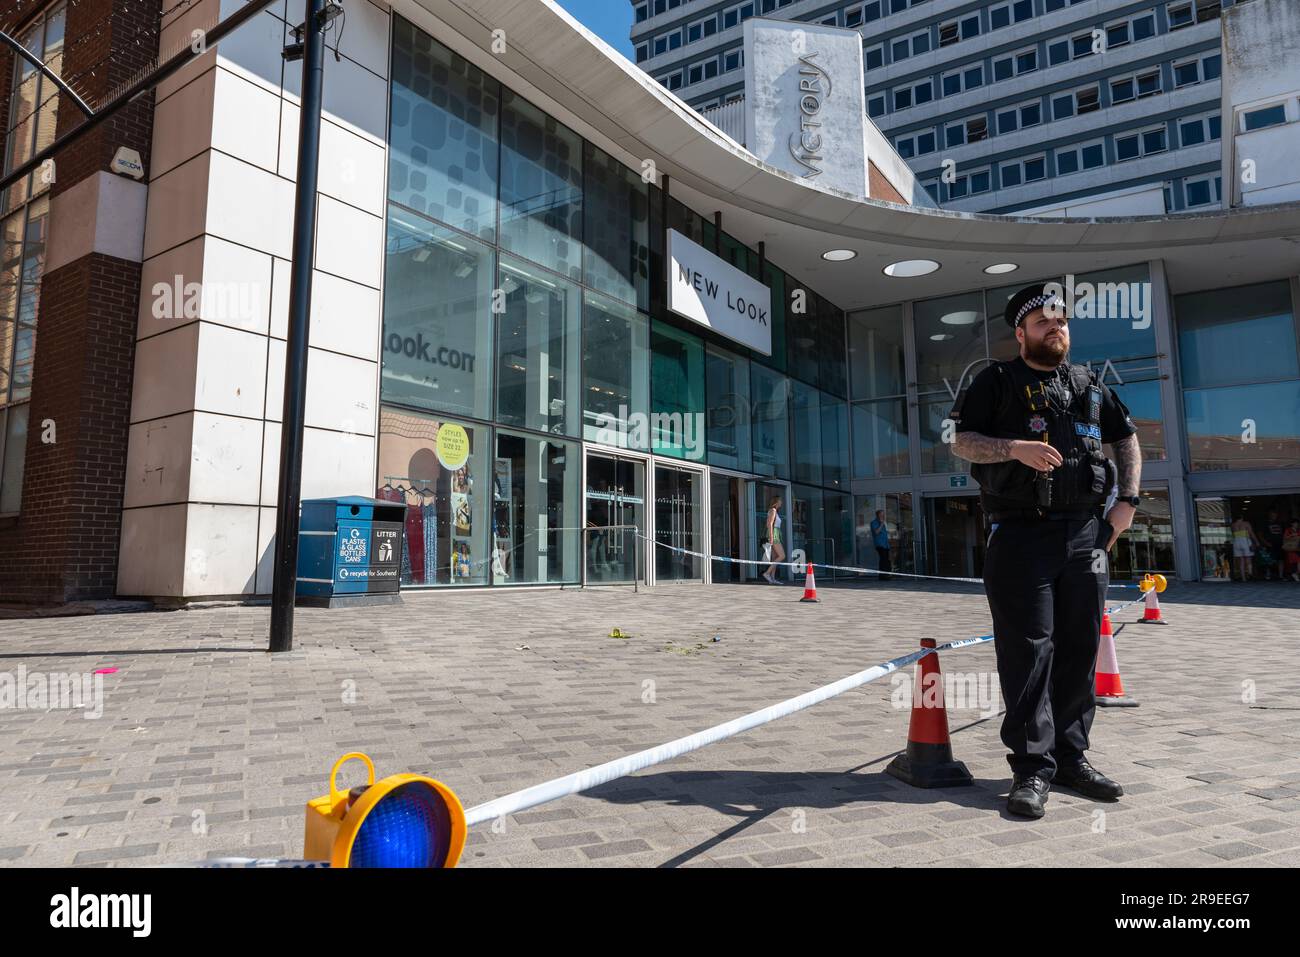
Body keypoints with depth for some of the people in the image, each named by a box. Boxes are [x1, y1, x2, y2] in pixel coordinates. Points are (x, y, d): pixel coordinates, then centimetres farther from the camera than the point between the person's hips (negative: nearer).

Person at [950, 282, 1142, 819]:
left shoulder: (1091, 386, 17)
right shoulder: (998, 382, 5)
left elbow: (1128, 439, 26)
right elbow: (962, 442, -3)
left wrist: (1127, 501, 13)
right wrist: (1016, 446, -20)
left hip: (1085, 535, 5)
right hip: (1021, 534, -5)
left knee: (1079, 650, 8)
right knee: (1028, 653, -5)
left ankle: (1071, 756, 21)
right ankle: (1033, 768, 1)